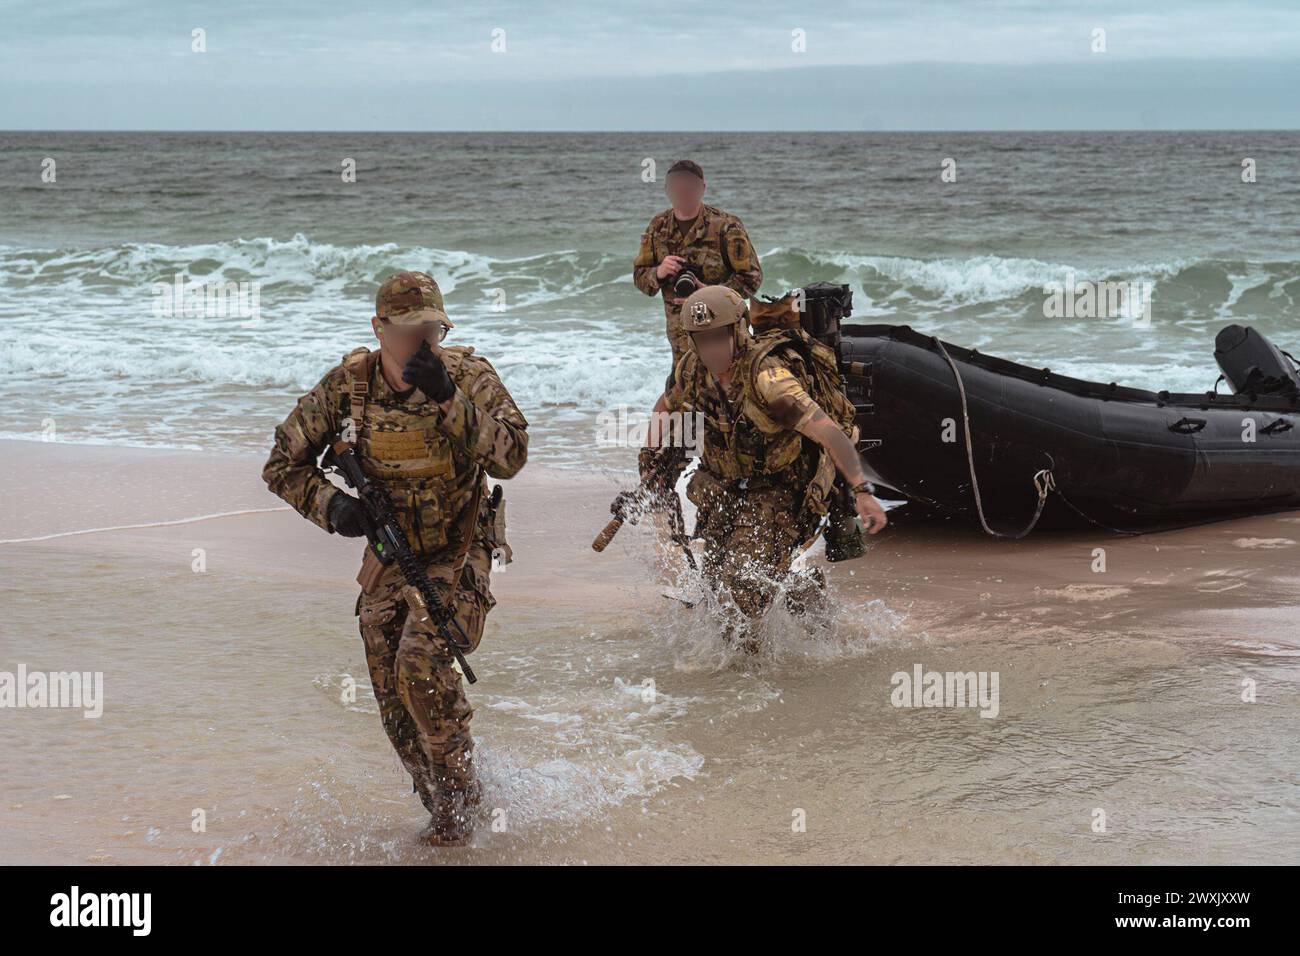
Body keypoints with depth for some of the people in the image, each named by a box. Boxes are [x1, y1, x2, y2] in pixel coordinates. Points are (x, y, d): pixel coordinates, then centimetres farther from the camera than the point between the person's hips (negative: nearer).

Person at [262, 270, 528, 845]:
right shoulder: (348, 385, -10)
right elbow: (283, 464, -2)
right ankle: (450, 812, 25)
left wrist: (448, 400, -37)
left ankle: (458, 793, -6)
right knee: (395, 702, 4)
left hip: (458, 556, -4)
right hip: (389, 557, 4)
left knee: (421, 664, -26)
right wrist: (329, 505, -20)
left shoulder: (469, 376, -16)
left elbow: (511, 456, -29)